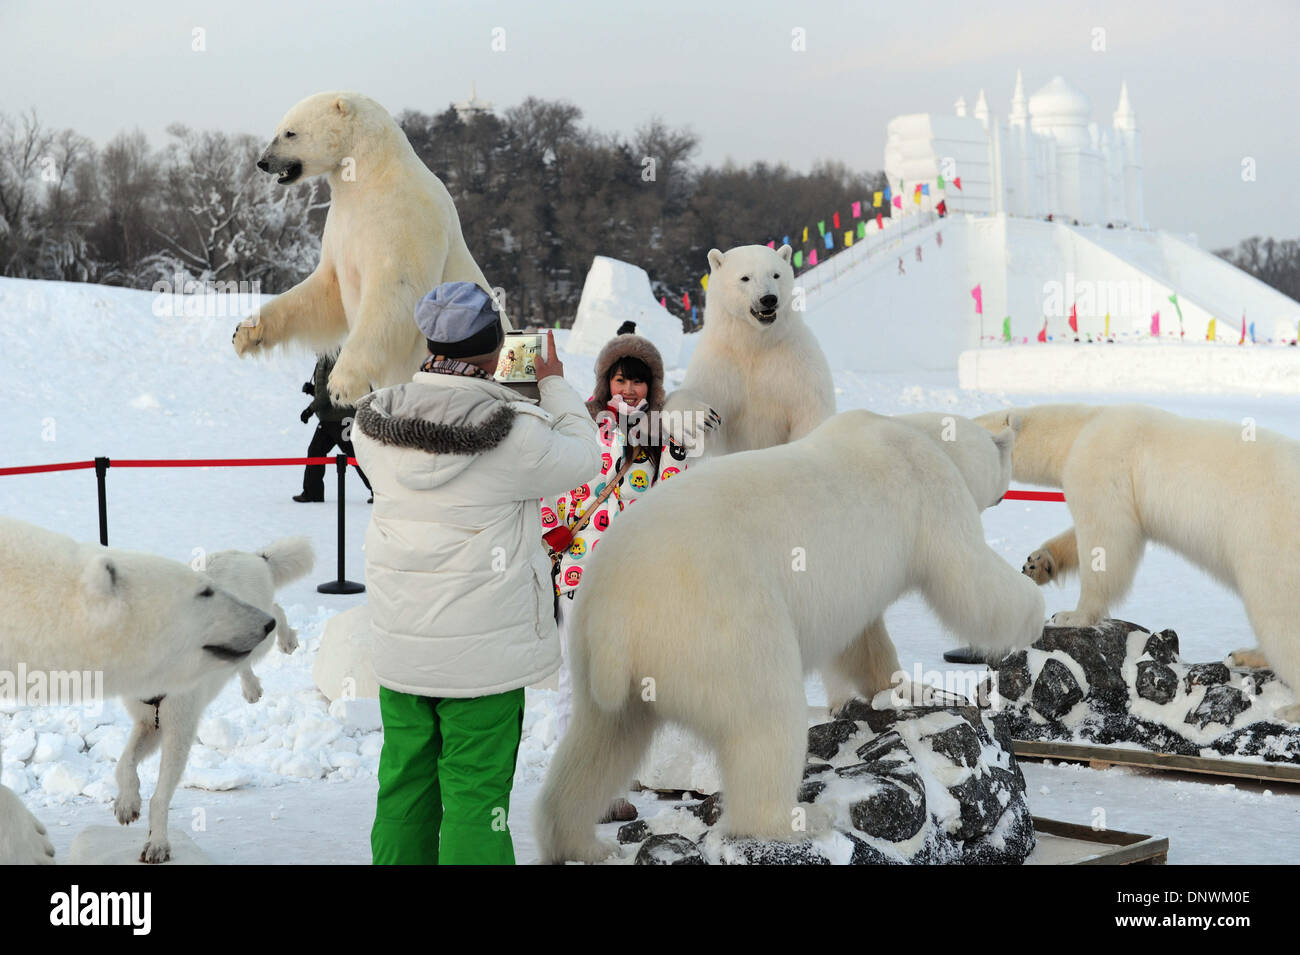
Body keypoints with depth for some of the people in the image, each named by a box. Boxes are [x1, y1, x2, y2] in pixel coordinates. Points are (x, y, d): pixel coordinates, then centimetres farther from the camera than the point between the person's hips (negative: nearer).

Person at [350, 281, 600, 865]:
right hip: (483, 652, -5)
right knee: (476, 794, 4)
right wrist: (554, 384, 13)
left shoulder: (374, 421, -4)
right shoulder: (514, 434, -18)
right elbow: (581, 456, 0)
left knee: (403, 783, 17)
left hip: (397, 641, 5)